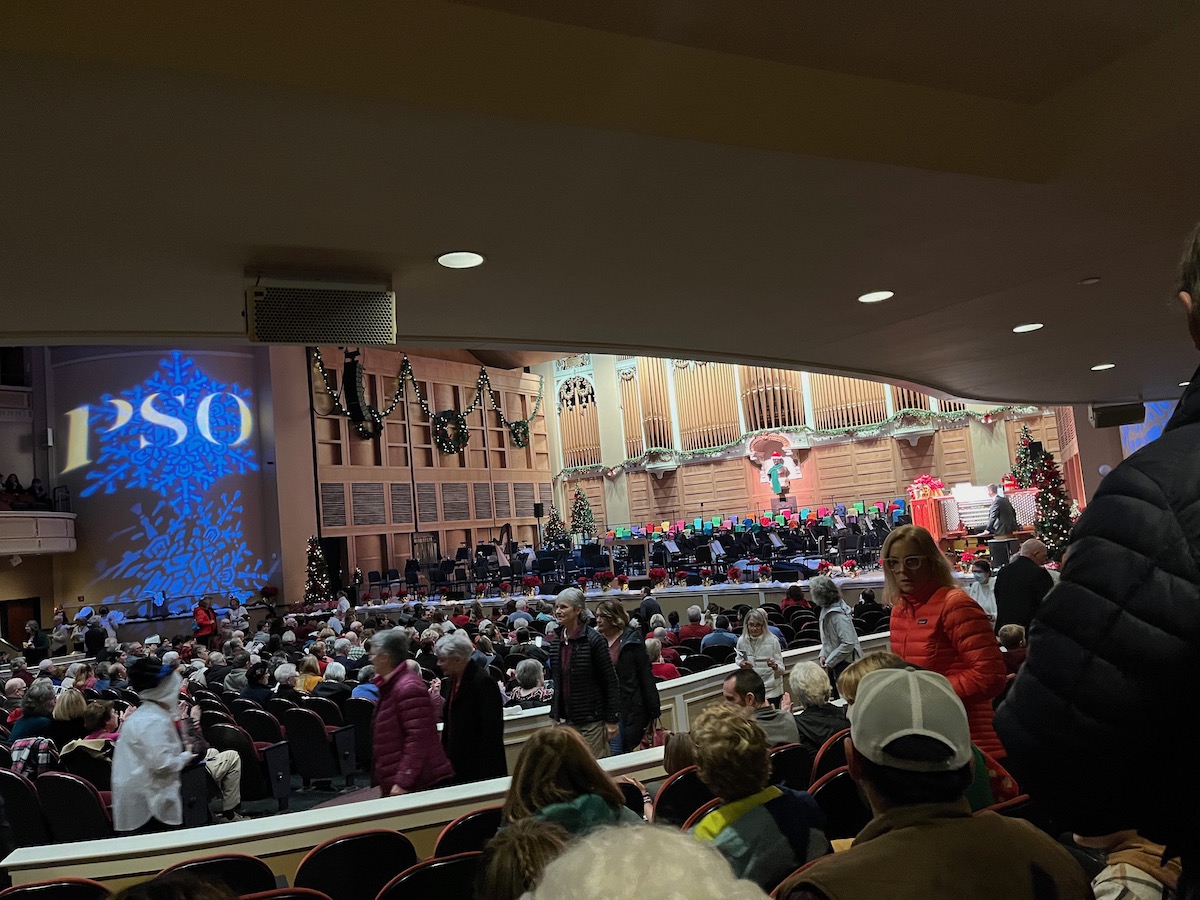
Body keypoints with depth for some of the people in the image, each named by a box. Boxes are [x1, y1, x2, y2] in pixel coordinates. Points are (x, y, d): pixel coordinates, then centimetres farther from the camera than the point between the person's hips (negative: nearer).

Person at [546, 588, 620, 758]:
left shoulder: (593, 639, -12)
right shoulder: (556, 641, 6)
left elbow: (611, 681, -10)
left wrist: (612, 720, -11)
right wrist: (555, 715, 14)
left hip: (591, 719, -5)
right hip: (565, 720, 6)